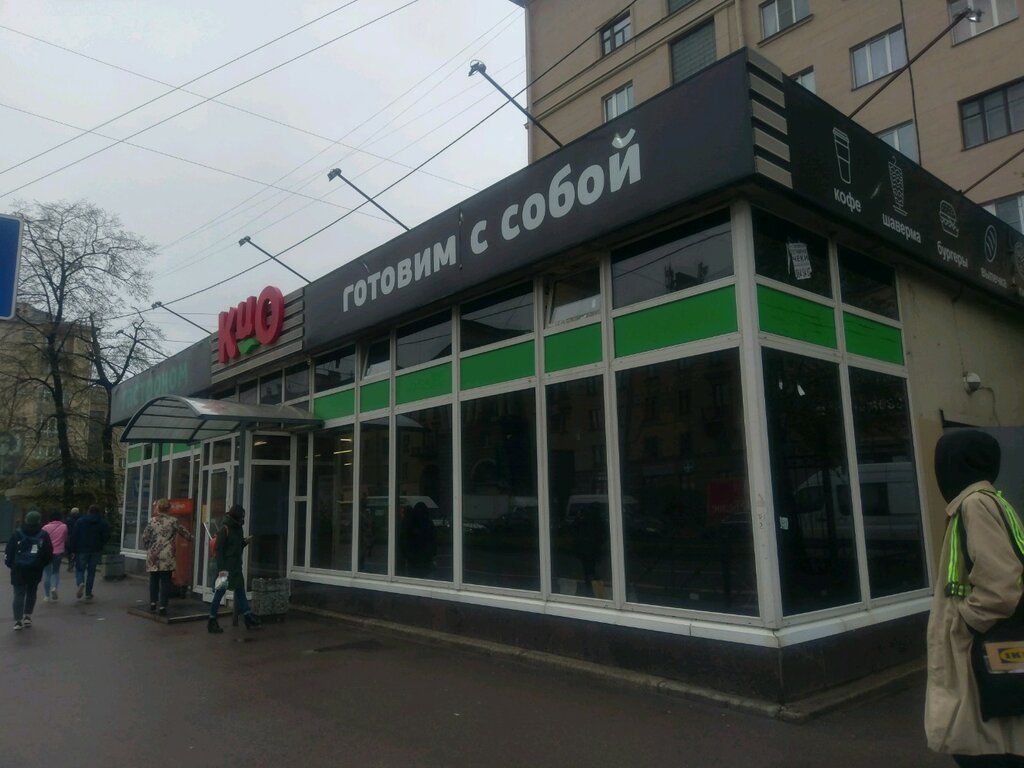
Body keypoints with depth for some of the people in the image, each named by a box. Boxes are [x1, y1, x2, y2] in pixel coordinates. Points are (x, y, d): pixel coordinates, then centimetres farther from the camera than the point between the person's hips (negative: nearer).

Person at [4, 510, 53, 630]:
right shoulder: (43, 535, -3)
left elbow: (8, 551, -3)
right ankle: (27, 617, 15)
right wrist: (42, 565, 13)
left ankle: (18, 620, -3)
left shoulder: (17, 534, -2)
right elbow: (49, 553, -3)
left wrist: (10, 564, 11)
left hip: (18, 570, 0)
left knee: (19, 594, 4)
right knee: (31, 592, 16)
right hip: (35, 570, 0)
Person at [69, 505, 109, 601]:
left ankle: (81, 583, -20)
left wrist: (73, 549, 1)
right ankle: (88, 593, 11)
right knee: (91, 571, 9)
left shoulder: (80, 521, -1)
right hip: (95, 551, 1)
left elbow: (74, 536, -4)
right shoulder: (103, 523, 0)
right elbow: (107, 537, -3)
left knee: (80, 569, 10)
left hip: (82, 550, -1)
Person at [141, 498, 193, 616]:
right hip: (167, 557, -2)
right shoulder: (173, 521, -2)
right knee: (165, 581, 1)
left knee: (154, 580, 16)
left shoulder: (152, 521, 2)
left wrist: (149, 548, 18)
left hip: (153, 557, 2)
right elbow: (184, 533, 8)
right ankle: (163, 606, -1)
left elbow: (144, 537, 2)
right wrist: (190, 538, 29)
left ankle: (153, 603, 24)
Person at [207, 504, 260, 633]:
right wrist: (221, 569, -21)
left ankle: (248, 619, 16)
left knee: (240, 591, 11)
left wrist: (245, 542, 0)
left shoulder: (238, 529, 11)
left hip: (236, 567, 8)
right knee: (219, 593, -1)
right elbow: (219, 550, -16)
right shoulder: (224, 529, -13)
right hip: (226, 567, -8)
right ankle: (212, 622, 9)